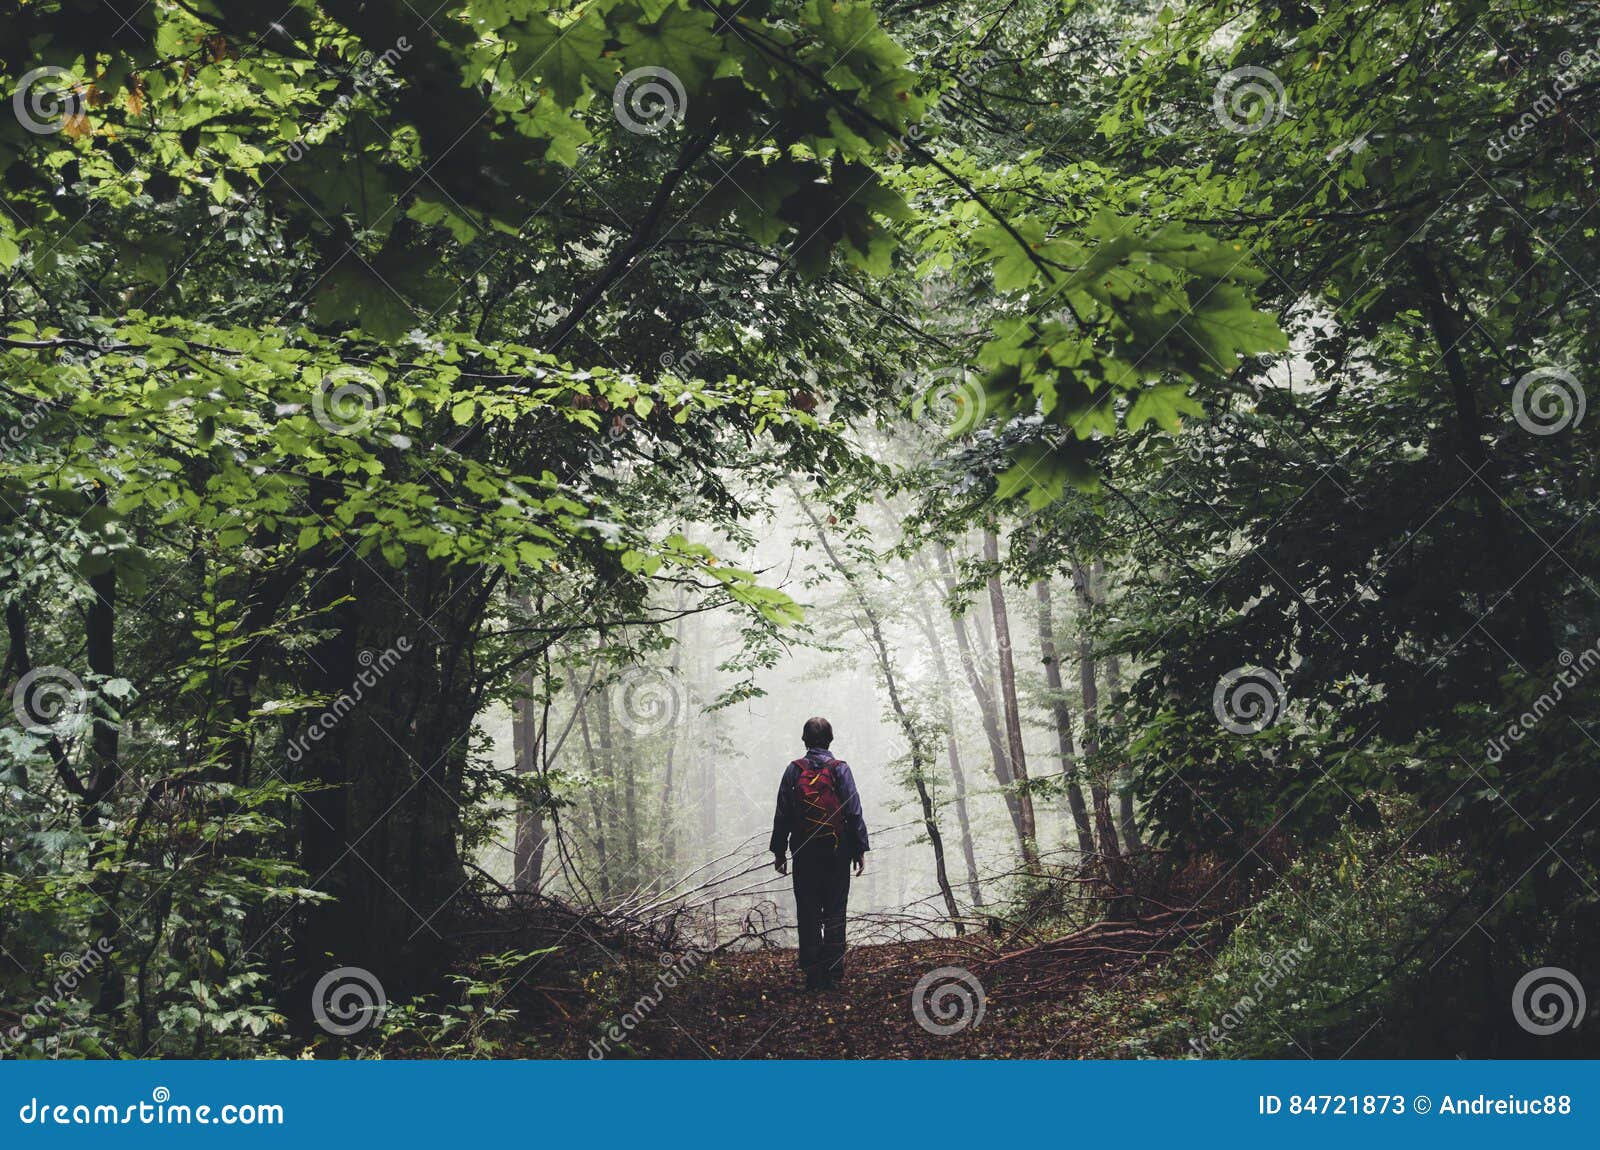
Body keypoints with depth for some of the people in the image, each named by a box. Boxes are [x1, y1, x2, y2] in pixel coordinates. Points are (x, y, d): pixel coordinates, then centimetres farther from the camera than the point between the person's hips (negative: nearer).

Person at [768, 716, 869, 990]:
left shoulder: (793, 770, 2)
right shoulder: (840, 769, -3)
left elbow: (782, 815, 3)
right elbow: (854, 813, -6)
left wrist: (779, 851, 9)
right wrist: (860, 849, 0)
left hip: (804, 853, 1)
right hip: (837, 852, -1)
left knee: (808, 914, 6)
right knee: (834, 913, 5)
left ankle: (813, 974, 4)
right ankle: (833, 974, 2)